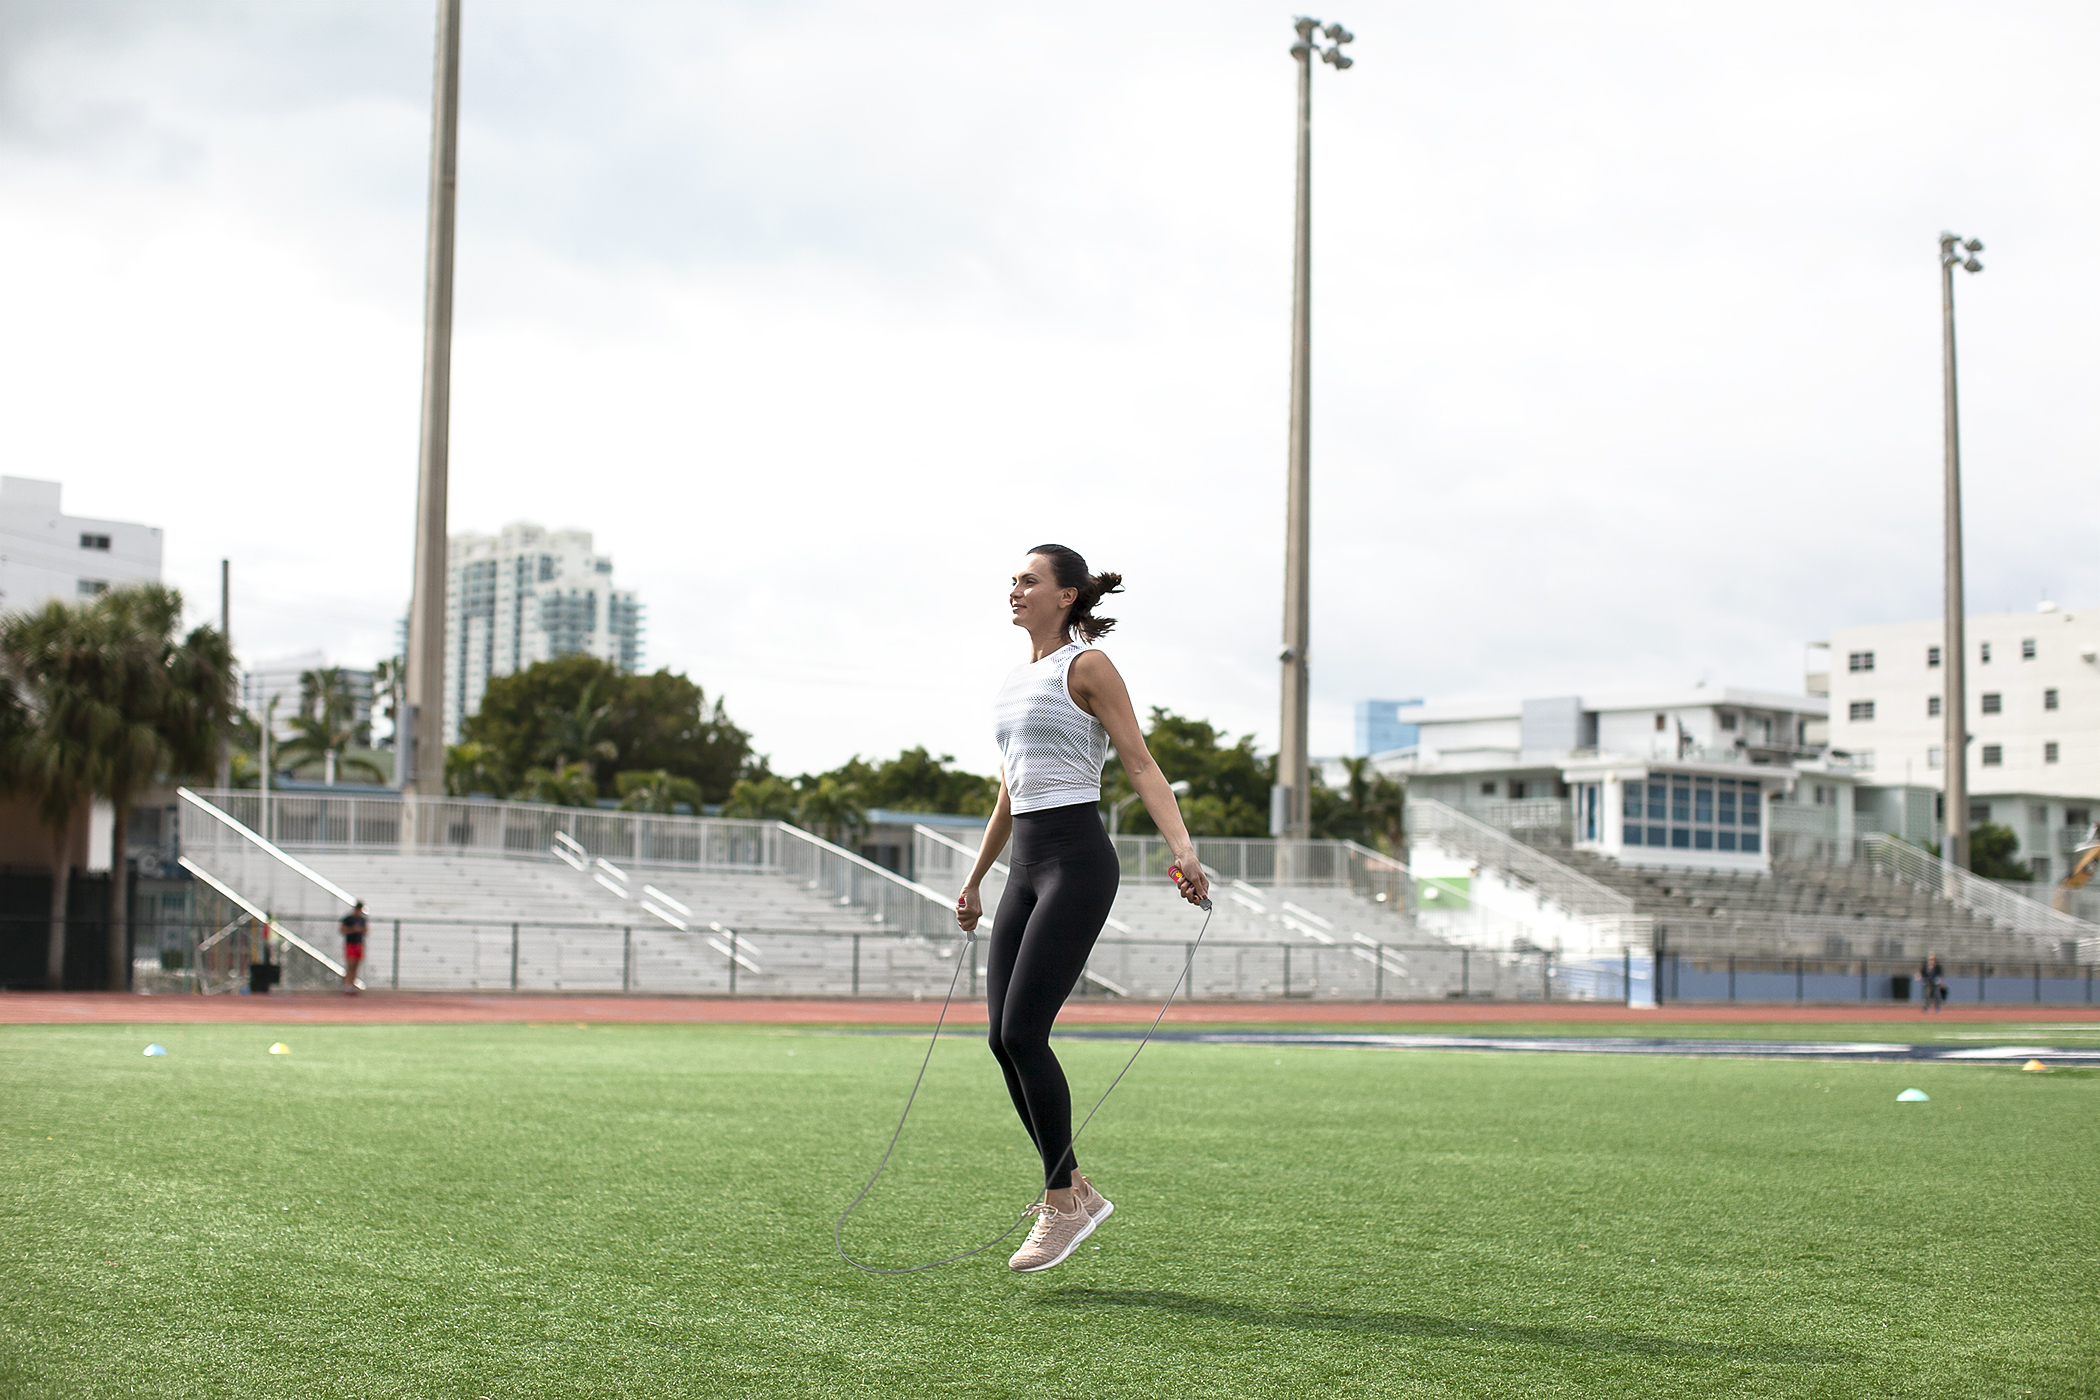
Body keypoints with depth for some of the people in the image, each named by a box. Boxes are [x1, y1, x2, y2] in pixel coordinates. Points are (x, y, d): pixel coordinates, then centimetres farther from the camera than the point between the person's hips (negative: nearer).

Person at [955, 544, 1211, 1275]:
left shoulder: (1086, 665, -5)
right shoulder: (1018, 677, 18)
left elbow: (1140, 763, -12)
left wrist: (1183, 848, -25)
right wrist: (975, 881, 32)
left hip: (1077, 862, -8)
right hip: (1027, 866, 8)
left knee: (1022, 1032, -12)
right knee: (1003, 1039, 2)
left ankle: (1062, 1203, -1)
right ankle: (1074, 1188, 14)